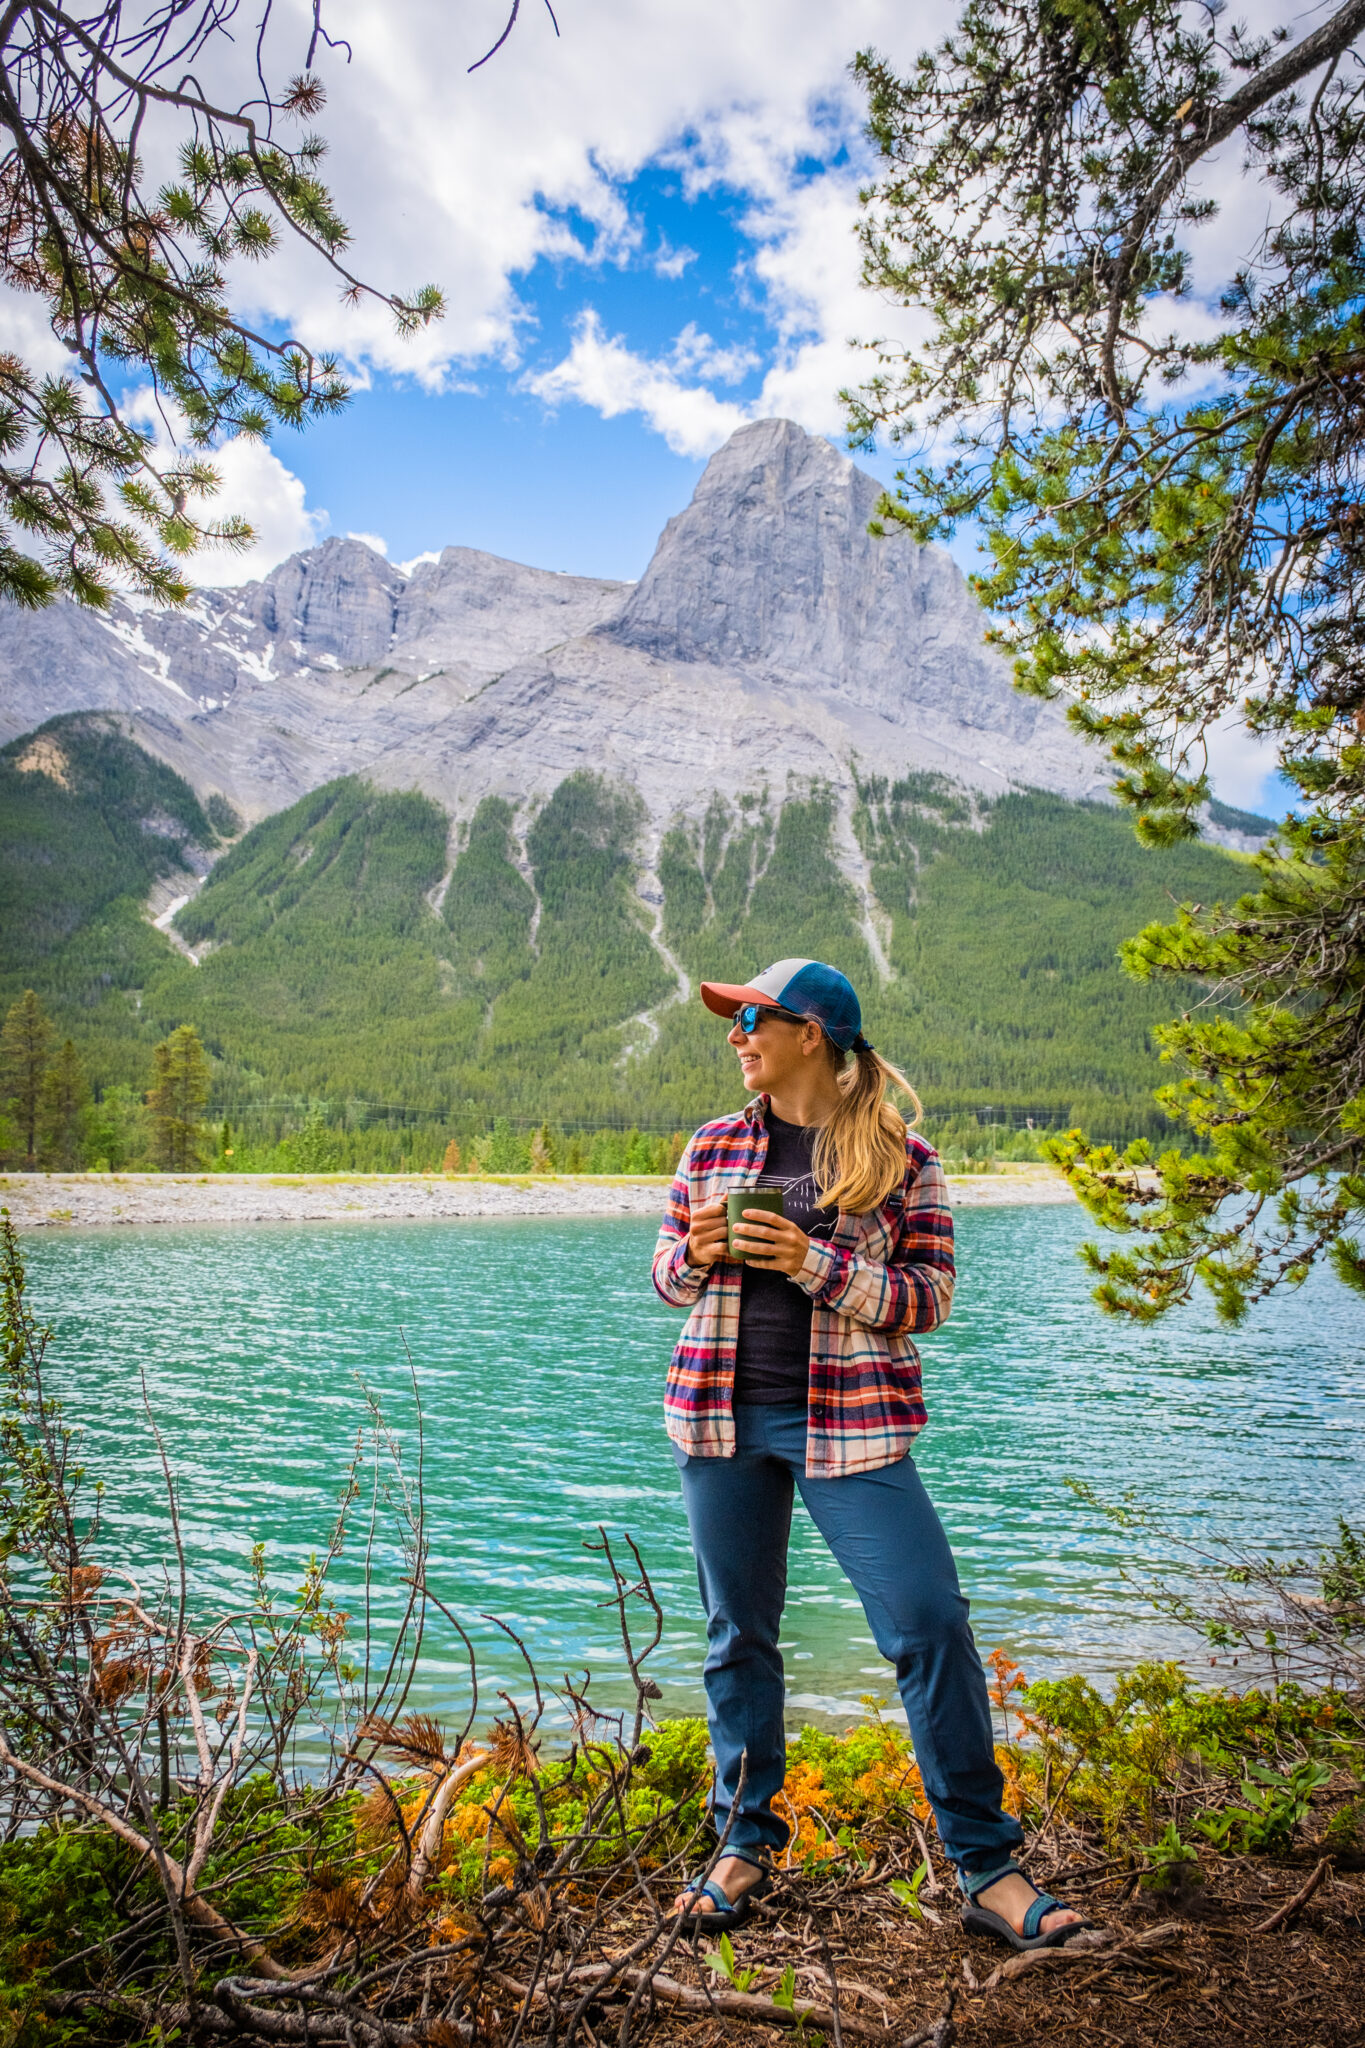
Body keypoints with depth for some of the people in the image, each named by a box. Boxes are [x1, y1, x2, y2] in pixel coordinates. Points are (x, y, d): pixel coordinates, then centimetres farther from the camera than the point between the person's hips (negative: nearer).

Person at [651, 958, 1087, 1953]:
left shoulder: (902, 1157, -3)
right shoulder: (714, 1145, 7)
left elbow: (929, 1298, -5)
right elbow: (667, 1275, 13)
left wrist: (816, 1263, -19)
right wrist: (697, 1252, -10)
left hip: (849, 1419, -3)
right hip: (724, 1414, 3)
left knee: (932, 1626, -6)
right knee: (739, 1634, 12)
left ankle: (987, 1868, 11)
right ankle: (748, 1841, 31)